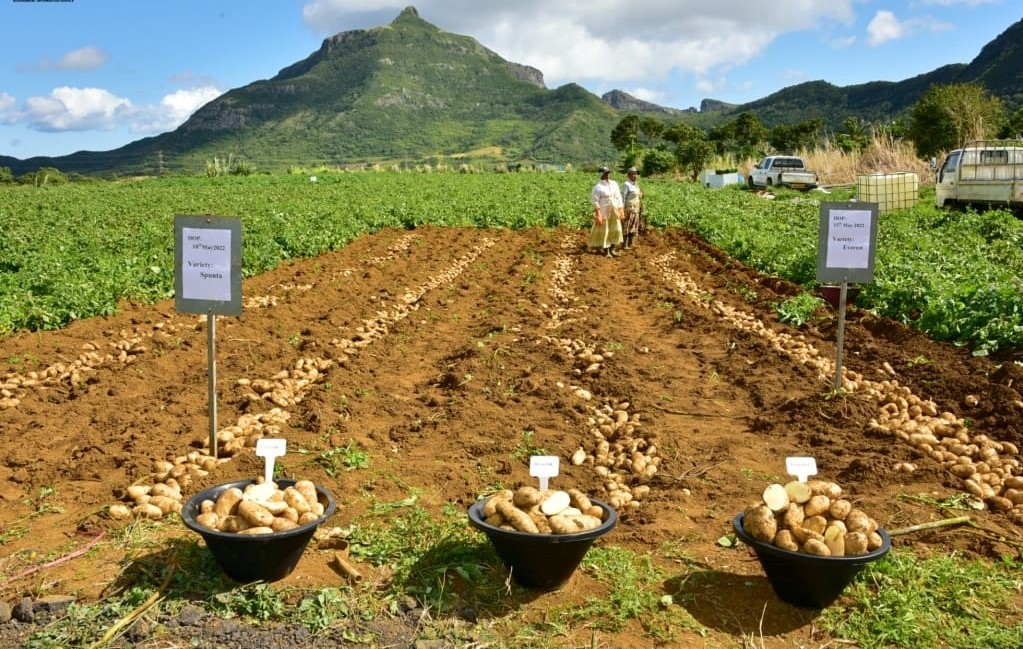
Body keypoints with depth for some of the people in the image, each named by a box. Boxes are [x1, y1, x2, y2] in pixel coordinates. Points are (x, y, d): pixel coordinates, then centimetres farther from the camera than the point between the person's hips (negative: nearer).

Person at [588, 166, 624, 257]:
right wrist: (598, 213, -16)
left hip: (614, 211, 6)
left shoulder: (614, 184, 8)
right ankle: (605, 251, 10)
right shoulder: (598, 186, -8)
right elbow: (595, 200, -10)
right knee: (604, 231, 1)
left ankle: (612, 249, 20)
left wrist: (621, 210, 7)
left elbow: (619, 198, 11)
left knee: (616, 230, 8)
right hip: (604, 211, -6)